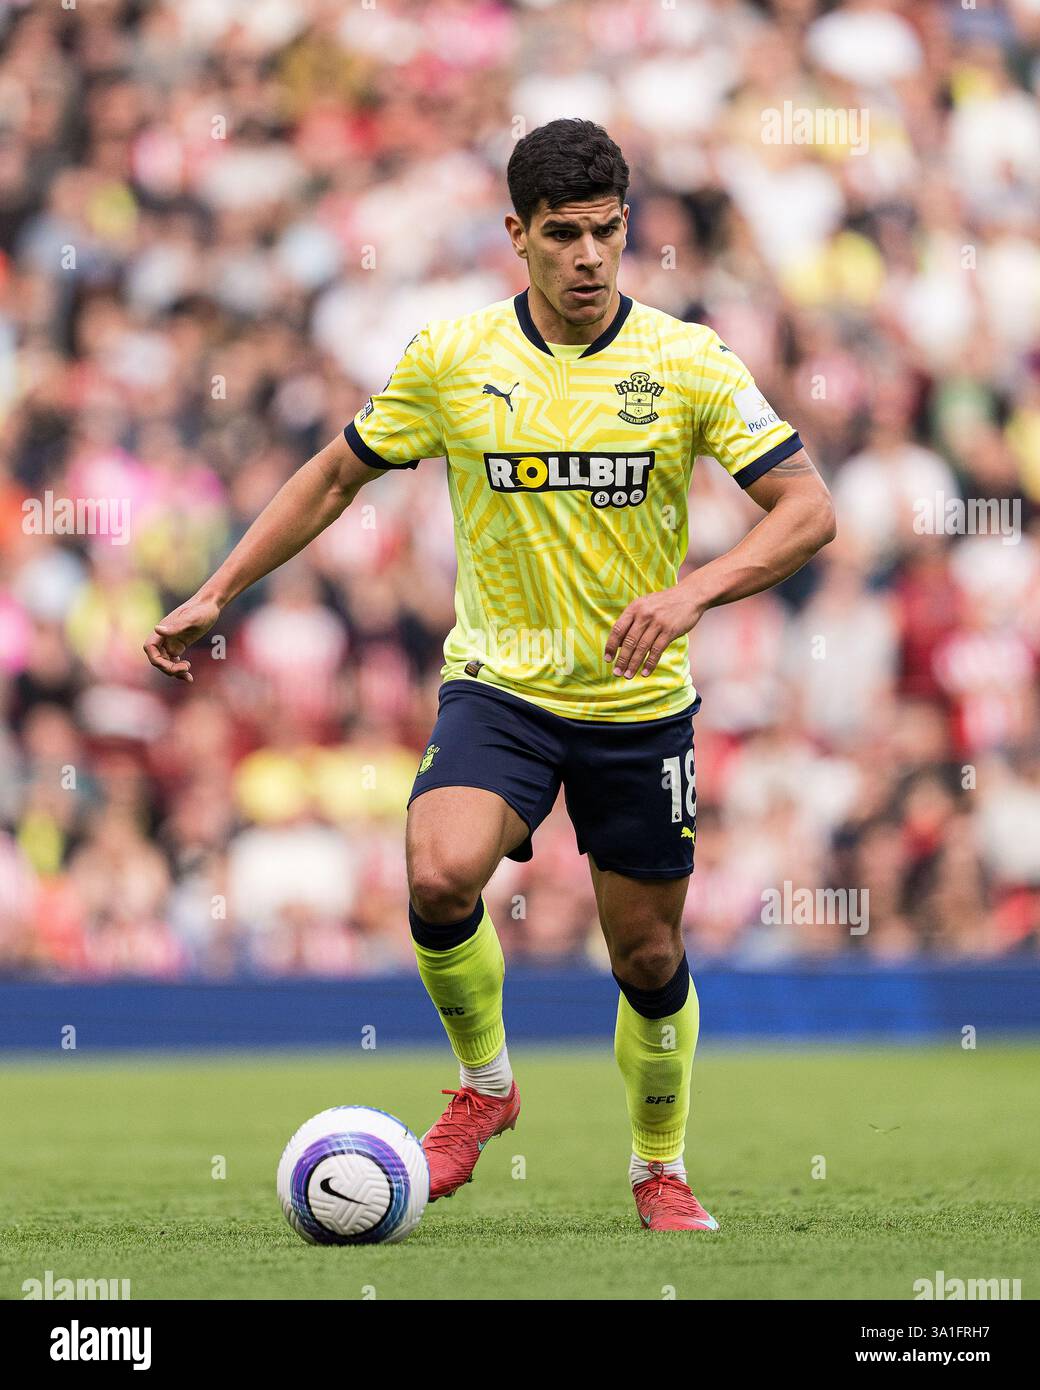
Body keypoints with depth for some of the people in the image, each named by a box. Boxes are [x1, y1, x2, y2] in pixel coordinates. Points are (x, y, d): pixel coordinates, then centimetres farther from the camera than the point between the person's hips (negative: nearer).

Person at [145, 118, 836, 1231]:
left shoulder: (687, 362, -8)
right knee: (441, 877, -26)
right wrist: (216, 594, 6)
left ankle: (660, 1169, 33)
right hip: (496, 686, 0)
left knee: (647, 955, 8)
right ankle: (483, 1083, 1)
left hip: (640, 701, 0)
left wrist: (695, 591, -27)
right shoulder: (450, 357, -4)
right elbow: (338, 475, 10)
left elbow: (807, 509, -11)